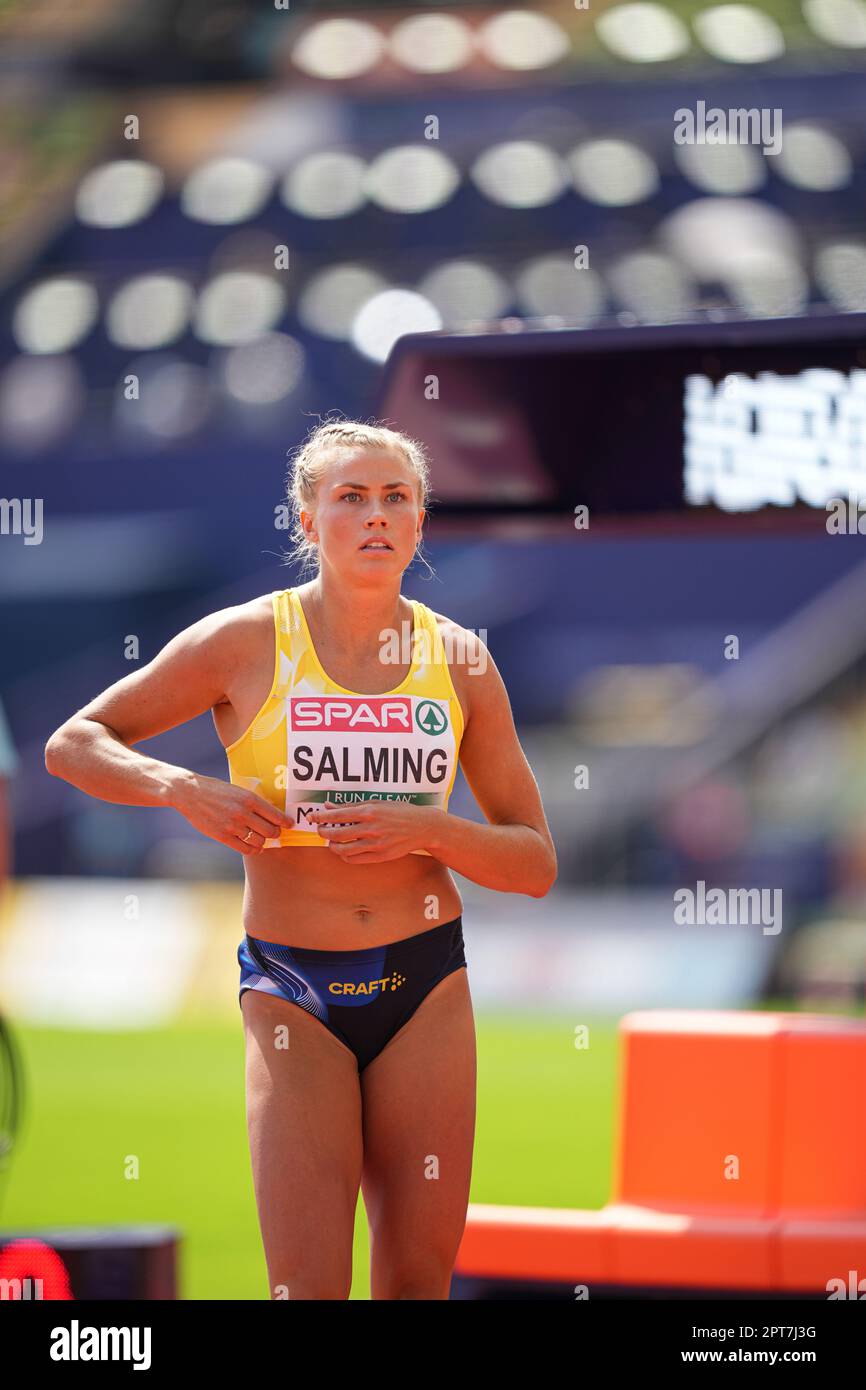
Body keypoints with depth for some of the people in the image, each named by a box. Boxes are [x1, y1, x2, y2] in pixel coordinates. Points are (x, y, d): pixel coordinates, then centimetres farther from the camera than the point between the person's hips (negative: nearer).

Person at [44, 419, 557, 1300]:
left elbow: (536, 865, 6)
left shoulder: (459, 662, 3)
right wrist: (182, 790, -15)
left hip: (425, 982, 2)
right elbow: (72, 745, 4)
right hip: (291, 987, -2)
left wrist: (427, 831, -13)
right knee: (306, 1289, -11)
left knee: (418, 1282, 1)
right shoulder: (245, 643, -4)